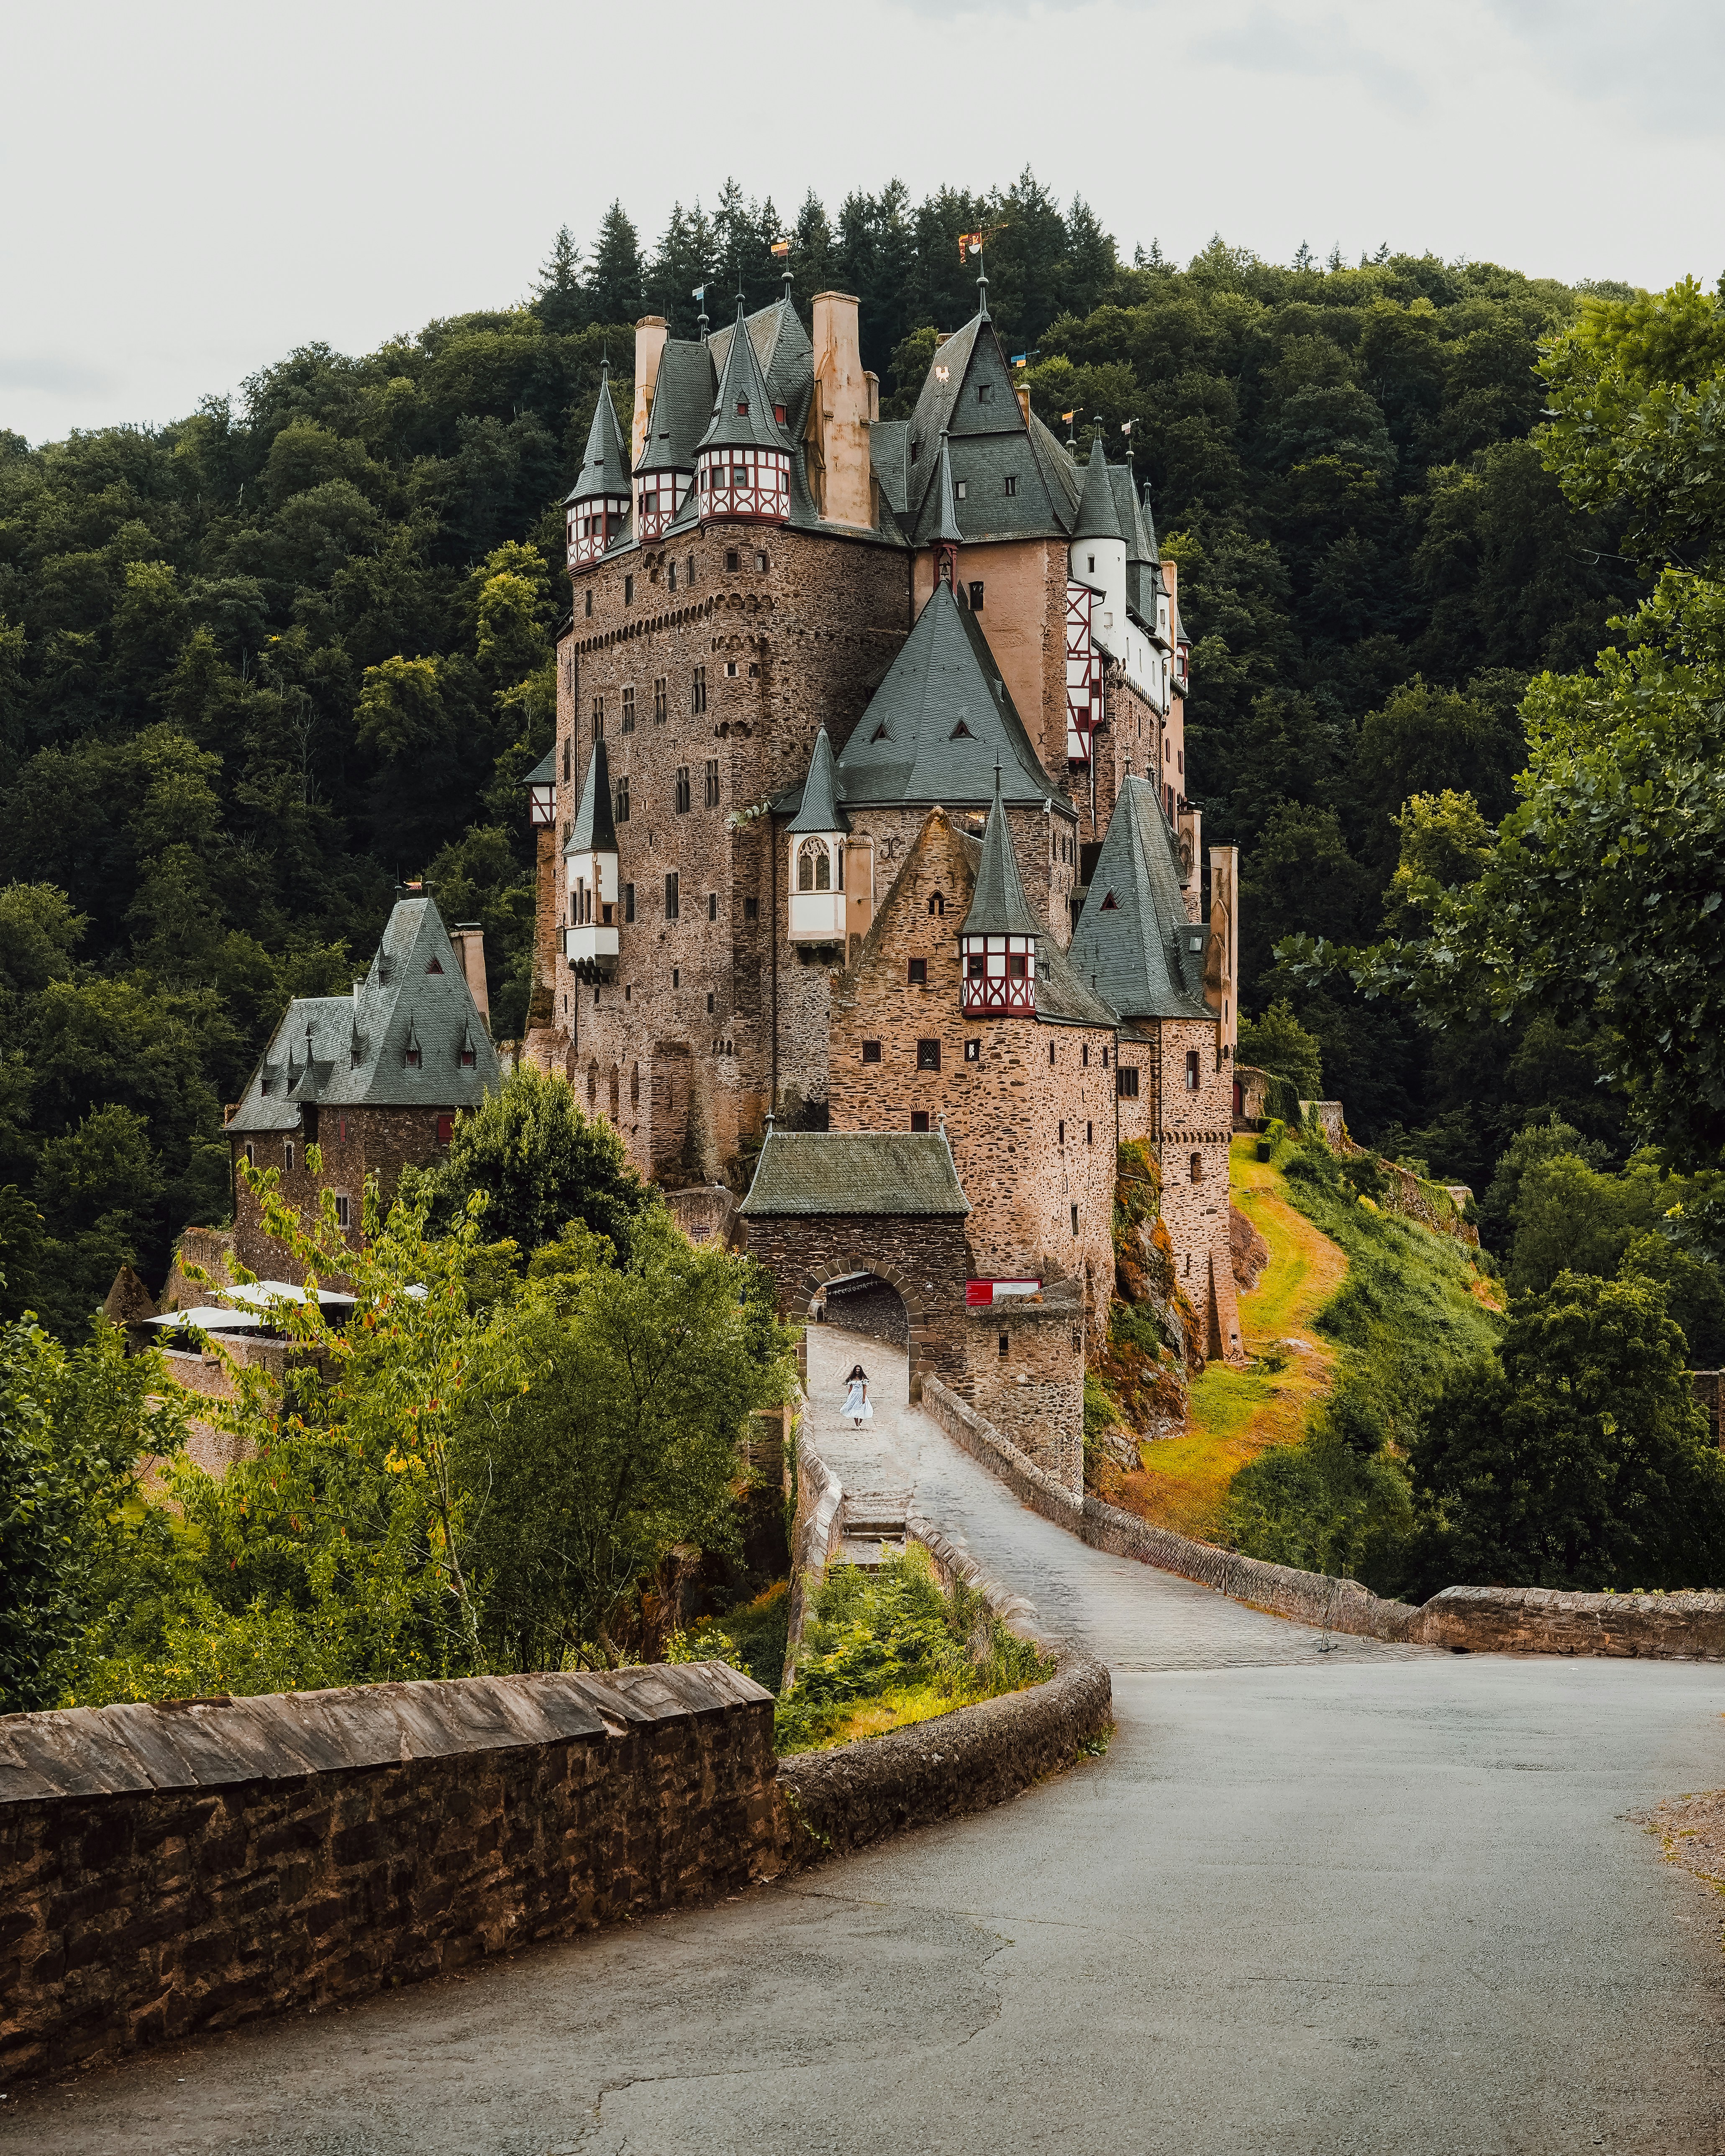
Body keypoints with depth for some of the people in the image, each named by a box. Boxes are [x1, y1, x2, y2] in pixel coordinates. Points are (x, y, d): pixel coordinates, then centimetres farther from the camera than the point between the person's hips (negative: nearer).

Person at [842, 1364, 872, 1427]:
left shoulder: (863, 1378, -4)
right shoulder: (852, 1378, 8)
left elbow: (865, 1388, -7)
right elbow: (851, 1388, 13)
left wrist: (864, 1397, -13)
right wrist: (848, 1397, 11)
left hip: (861, 1395, -3)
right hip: (853, 1395, 3)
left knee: (861, 1410, -5)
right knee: (854, 1410, 0)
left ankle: (860, 1423, 18)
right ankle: (857, 1426, 6)